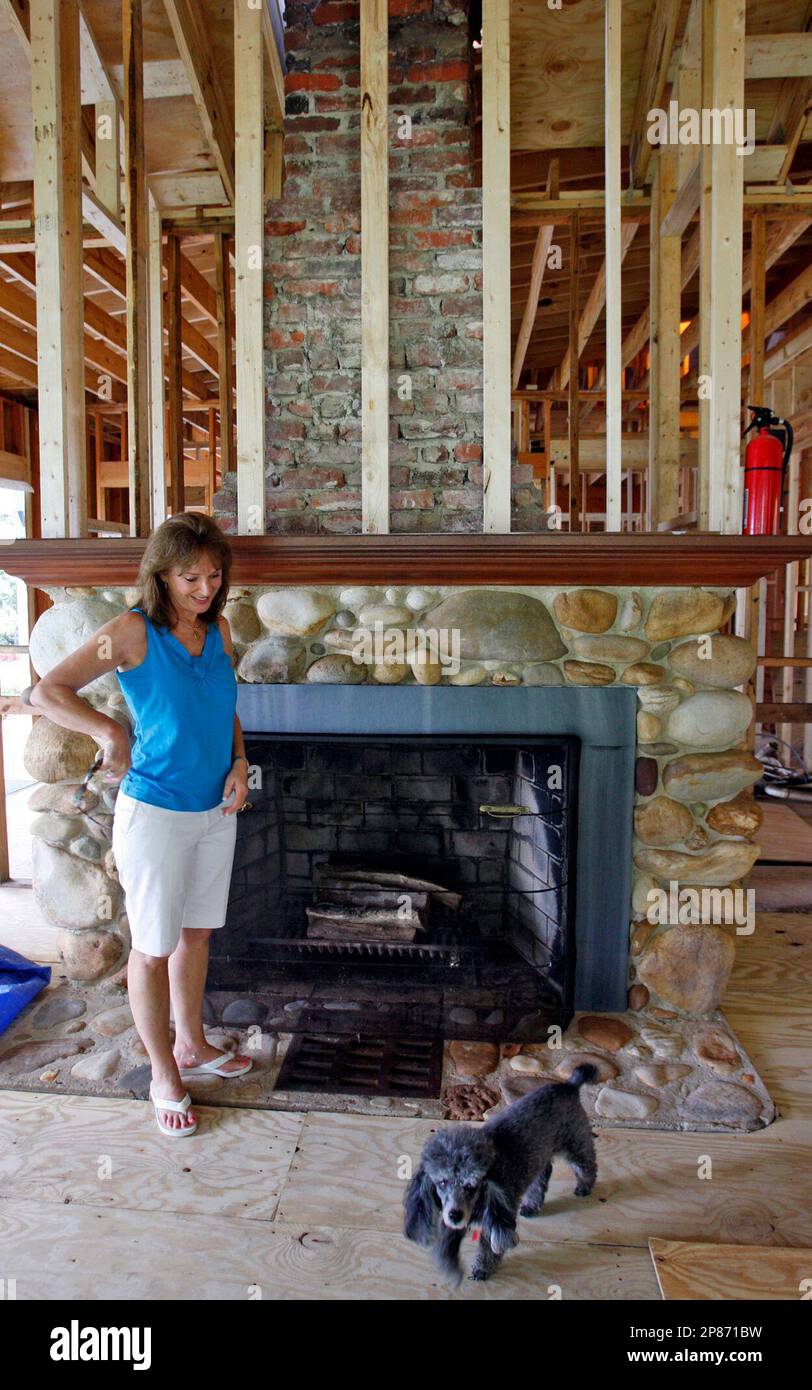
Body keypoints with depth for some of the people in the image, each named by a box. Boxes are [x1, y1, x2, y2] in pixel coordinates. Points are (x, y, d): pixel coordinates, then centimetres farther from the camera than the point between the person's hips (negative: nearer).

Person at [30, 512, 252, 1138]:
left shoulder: (218, 630, 3)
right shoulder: (133, 631, -14)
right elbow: (47, 692, -16)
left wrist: (239, 763, -1)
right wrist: (109, 731, -26)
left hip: (215, 810, 6)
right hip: (155, 812, -6)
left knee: (197, 932, 20)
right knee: (154, 946, 8)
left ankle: (192, 1045, 40)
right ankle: (165, 1075, 27)